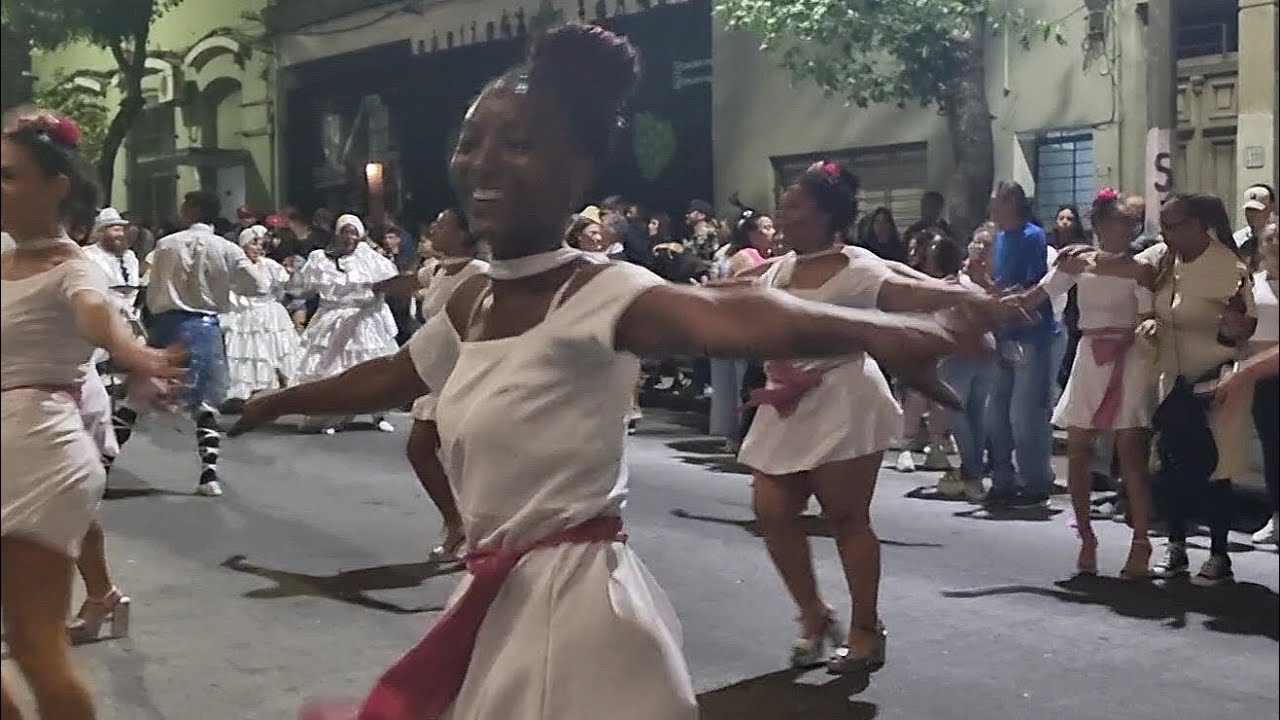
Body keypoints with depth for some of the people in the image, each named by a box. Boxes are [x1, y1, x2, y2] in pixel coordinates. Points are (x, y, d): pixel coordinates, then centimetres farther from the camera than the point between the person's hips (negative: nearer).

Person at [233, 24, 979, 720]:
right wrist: (281, 401, 42)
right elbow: (386, 377, 26)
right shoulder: (470, 303, 6)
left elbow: (727, 317, -38)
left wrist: (883, 333, -56)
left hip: (573, 602, -8)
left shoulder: (601, 295, -18)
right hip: (500, 601, 8)